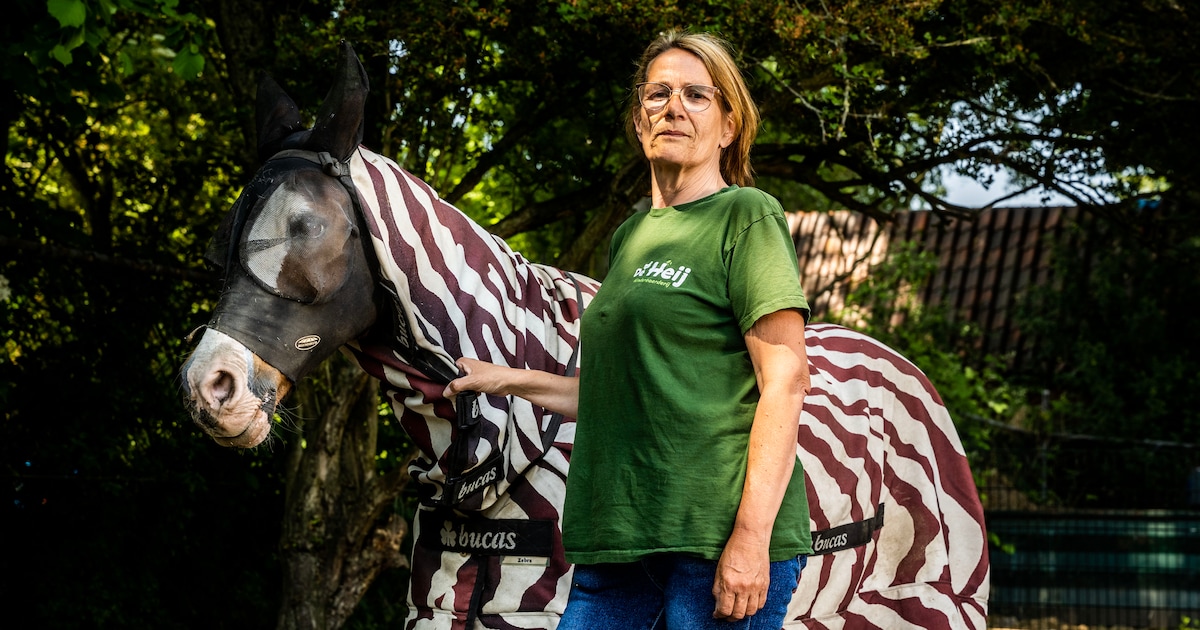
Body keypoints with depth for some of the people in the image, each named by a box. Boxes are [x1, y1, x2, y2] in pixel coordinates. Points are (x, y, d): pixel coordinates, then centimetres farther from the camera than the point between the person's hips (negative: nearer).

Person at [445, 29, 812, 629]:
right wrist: (508, 380, 27)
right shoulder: (629, 237, 20)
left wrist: (752, 537, -18)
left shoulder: (748, 217, -2)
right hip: (621, 539, 7)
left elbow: (784, 381, -10)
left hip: (717, 535, -7)